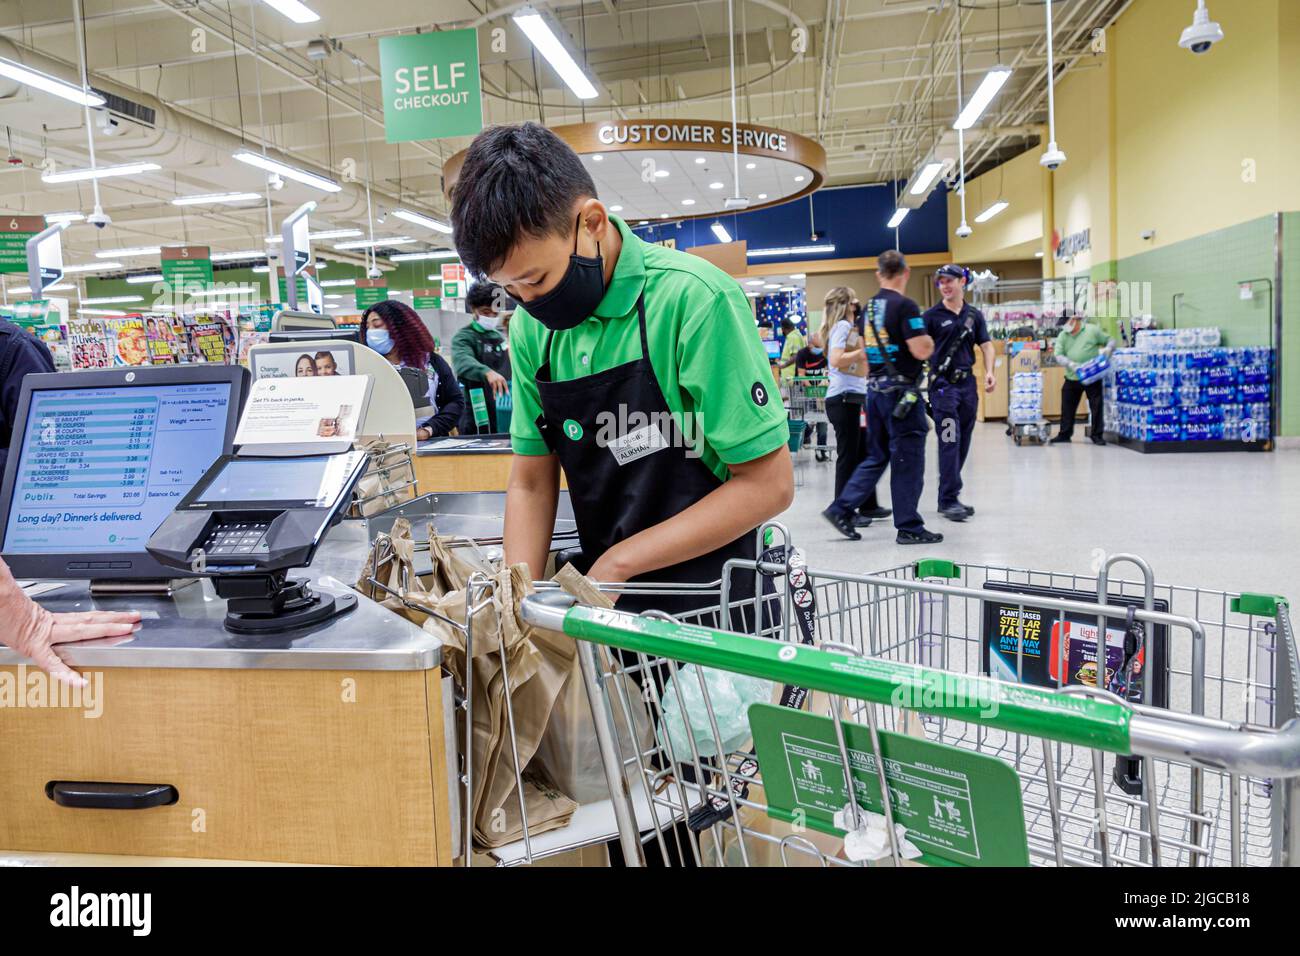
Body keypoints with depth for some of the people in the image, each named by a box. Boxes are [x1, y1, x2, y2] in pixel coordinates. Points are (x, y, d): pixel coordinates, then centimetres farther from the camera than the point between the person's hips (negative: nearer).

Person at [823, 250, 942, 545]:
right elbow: (921, 351, -17)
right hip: (901, 391, -7)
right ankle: (909, 527, 8)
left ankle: (841, 509, 11)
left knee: (877, 456, 16)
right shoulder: (905, 305, -12)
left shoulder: (869, 308, 11)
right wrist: (929, 341, 2)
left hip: (875, 389, 8)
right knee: (907, 460, 1)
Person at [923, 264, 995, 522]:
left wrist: (989, 372, -8)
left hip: (967, 382, 5)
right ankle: (949, 500, -8)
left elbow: (986, 345, 9)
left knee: (963, 443, 8)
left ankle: (948, 496, 17)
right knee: (950, 441, -11)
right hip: (943, 384, -5)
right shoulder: (931, 316, -1)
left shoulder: (974, 315, 11)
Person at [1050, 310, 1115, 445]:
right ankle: (1064, 434, 18)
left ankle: (1097, 435, 10)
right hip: (1072, 378, 3)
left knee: (1097, 406, 1)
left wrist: (1108, 349, -16)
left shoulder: (1092, 330, -3)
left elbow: (1110, 341, 7)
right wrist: (1070, 364, -21)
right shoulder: (1063, 336, 4)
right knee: (1067, 407, 7)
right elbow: (1058, 355, -5)